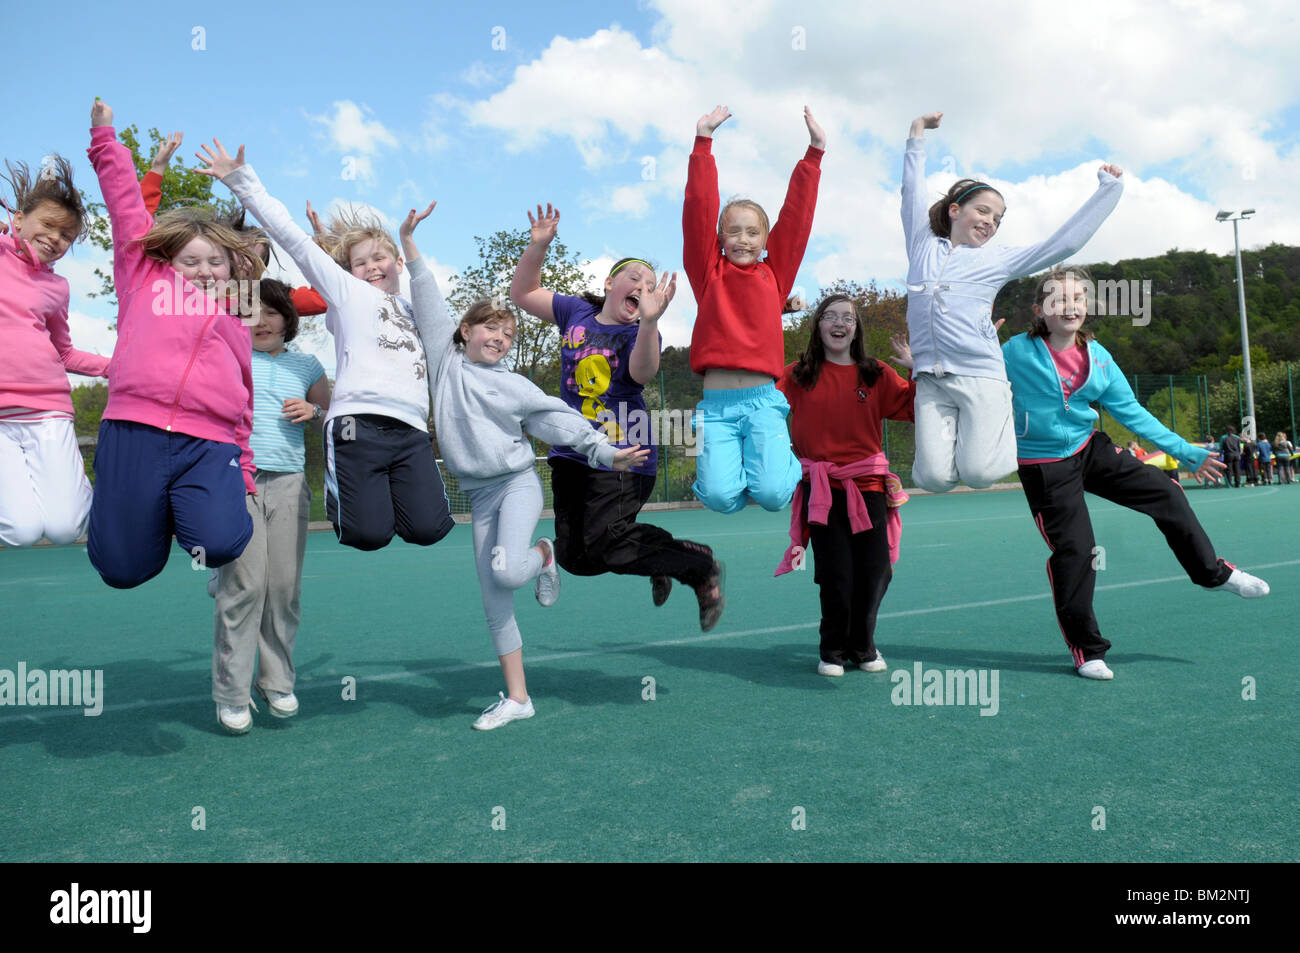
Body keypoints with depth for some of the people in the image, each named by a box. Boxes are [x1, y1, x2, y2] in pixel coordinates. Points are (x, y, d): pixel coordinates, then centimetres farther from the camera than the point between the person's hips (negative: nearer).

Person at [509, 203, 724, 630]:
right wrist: (538, 246, -1)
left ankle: (702, 568, 4)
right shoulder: (576, 312, 9)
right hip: (573, 450, 6)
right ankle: (657, 561, 29)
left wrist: (649, 320, -40)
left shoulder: (639, 332, -5)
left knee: (606, 542, -16)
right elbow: (522, 293, 14)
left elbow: (642, 373, -26)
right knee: (574, 556, 5)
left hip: (623, 454, -6)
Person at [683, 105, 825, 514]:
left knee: (772, 493, -17)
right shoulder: (709, 272, 10)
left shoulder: (774, 274, 13)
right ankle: (728, 461, 17)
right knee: (721, 496, -20)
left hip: (764, 398, 1)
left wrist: (814, 153, 9)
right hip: (716, 401, -1)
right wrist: (703, 141, 3)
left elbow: (796, 213, 11)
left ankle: (783, 460, 20)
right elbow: (699, 208, 6)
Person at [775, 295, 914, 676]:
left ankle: (862, 648, 27)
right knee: (836, 576, -3)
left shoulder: (877, 376, 7)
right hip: (821, 488, -1)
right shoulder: (798, 376, 5)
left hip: (868, 487, 2)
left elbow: (918, 409, 1)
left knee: (874, 573, 3)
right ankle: (832, 651, 20)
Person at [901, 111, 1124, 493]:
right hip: (930, 380, 1)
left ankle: (1001, 427, 17)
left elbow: (1065, 242, 15)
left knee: (978, 473, -15)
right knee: (933, 477, -14)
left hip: (982, 376, 0)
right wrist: (917, 136, 30)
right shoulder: (924, 247, 18)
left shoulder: (997, 261, 15)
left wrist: (1108, 189, 17)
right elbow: (913, 192, 26)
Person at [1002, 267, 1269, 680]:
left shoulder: (1098, 359, -2)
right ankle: (1087, 650, 13)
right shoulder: (1017, 352, -17)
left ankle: (1213, 572, 30)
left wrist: (1185, 451, 5)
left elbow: (1131, 412, 5)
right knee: (1074, 552, -4)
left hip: (1090, 450, 5)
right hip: (1045, 466, -5)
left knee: (1166, 493, 5)